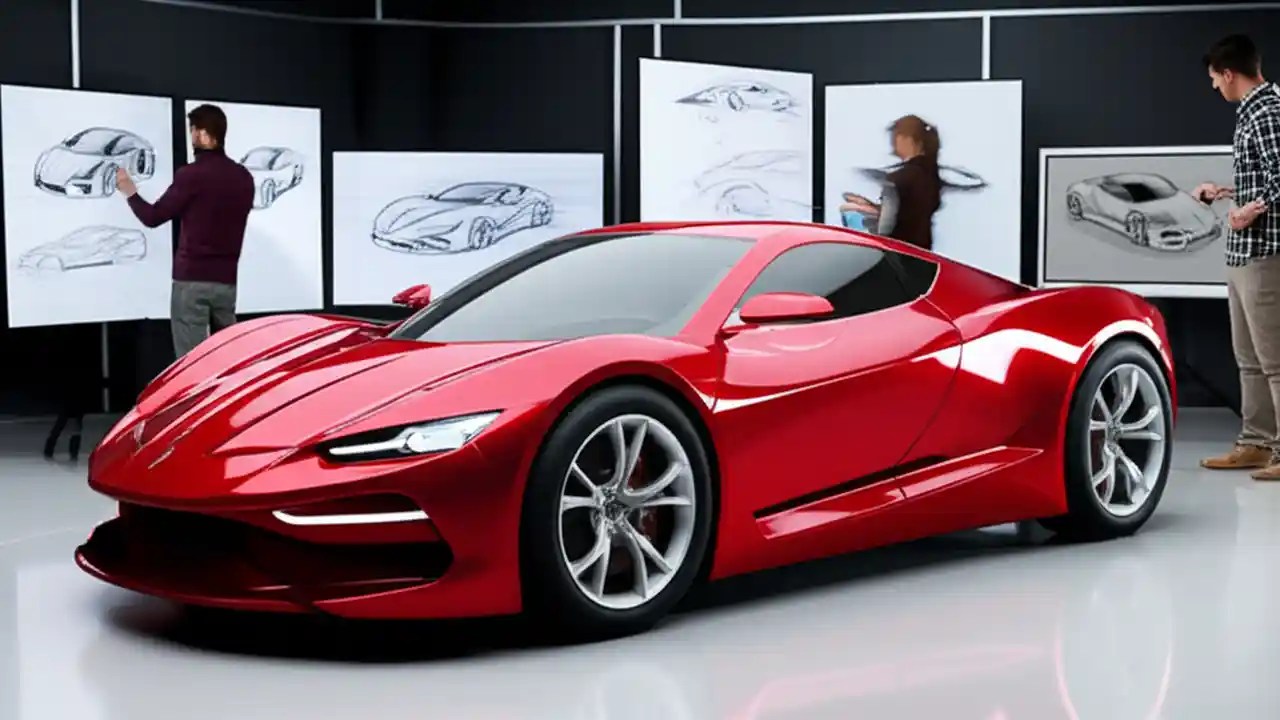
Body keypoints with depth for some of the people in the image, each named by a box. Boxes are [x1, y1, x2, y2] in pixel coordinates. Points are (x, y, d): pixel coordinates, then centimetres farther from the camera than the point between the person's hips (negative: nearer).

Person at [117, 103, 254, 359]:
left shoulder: (191, 175, -10)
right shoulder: (243, 177, 7)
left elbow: (153, 217, -4)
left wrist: (130, 192, 15)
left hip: (191, 278, -5)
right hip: (226, 280, 5)